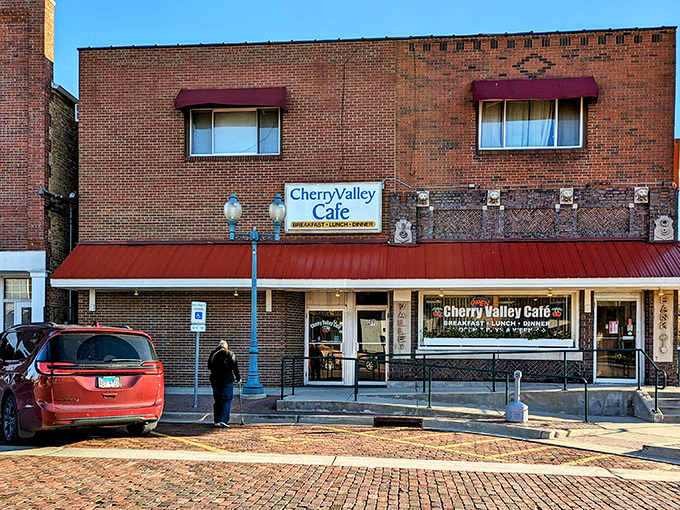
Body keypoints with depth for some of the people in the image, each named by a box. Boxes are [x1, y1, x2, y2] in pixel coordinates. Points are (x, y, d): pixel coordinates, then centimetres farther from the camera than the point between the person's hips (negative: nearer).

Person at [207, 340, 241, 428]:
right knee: (226, 400, -2)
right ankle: (224, 420, -11)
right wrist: (238, 378, 5)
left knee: (217, 400, 10)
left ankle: (217, 421, 11)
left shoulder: (213, 354, 9)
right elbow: (234, 367, -5)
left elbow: (209, 366, 17)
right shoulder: (229, 354, -3)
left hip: (214, 380, 4)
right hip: (227, 380, -4)